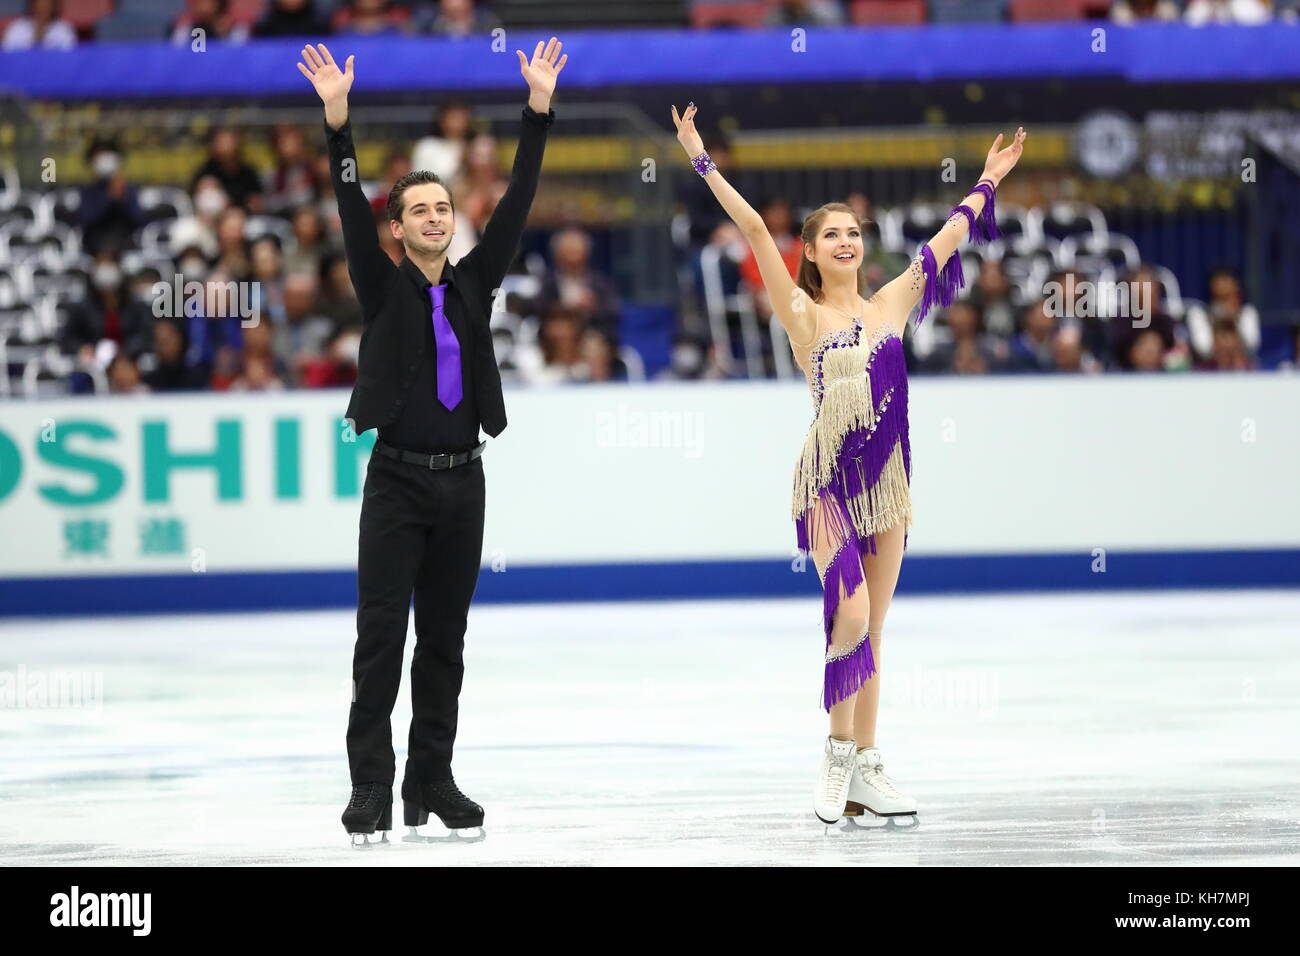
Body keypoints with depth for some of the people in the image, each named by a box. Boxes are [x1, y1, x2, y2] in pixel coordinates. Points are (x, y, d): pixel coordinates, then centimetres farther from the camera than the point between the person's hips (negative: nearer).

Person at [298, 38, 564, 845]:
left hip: (463, 481, 3)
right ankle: (371, 787, -8)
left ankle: (433, 781, 13)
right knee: (381, 636, -8)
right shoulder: (384, 288, 2)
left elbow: (519, 202, 4)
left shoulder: (474, 284, 10)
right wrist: (338, 121, -21)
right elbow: (352, 211, -9)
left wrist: (540, 110, -2)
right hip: (399, 479, -3)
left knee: (445, 641, 8)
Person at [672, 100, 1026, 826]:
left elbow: (949, 236, 18)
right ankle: (839, 754, -7)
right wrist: (702, 162, -11)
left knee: (871, 629, 7)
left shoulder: (891, 303, 9)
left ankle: (866, 769, 11)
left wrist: (989, 182, 26)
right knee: (851, 612, -20)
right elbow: (755, 230, -7)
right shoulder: (803, 314, -2)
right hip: (827, 476, -4)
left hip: (885, 478, 4)